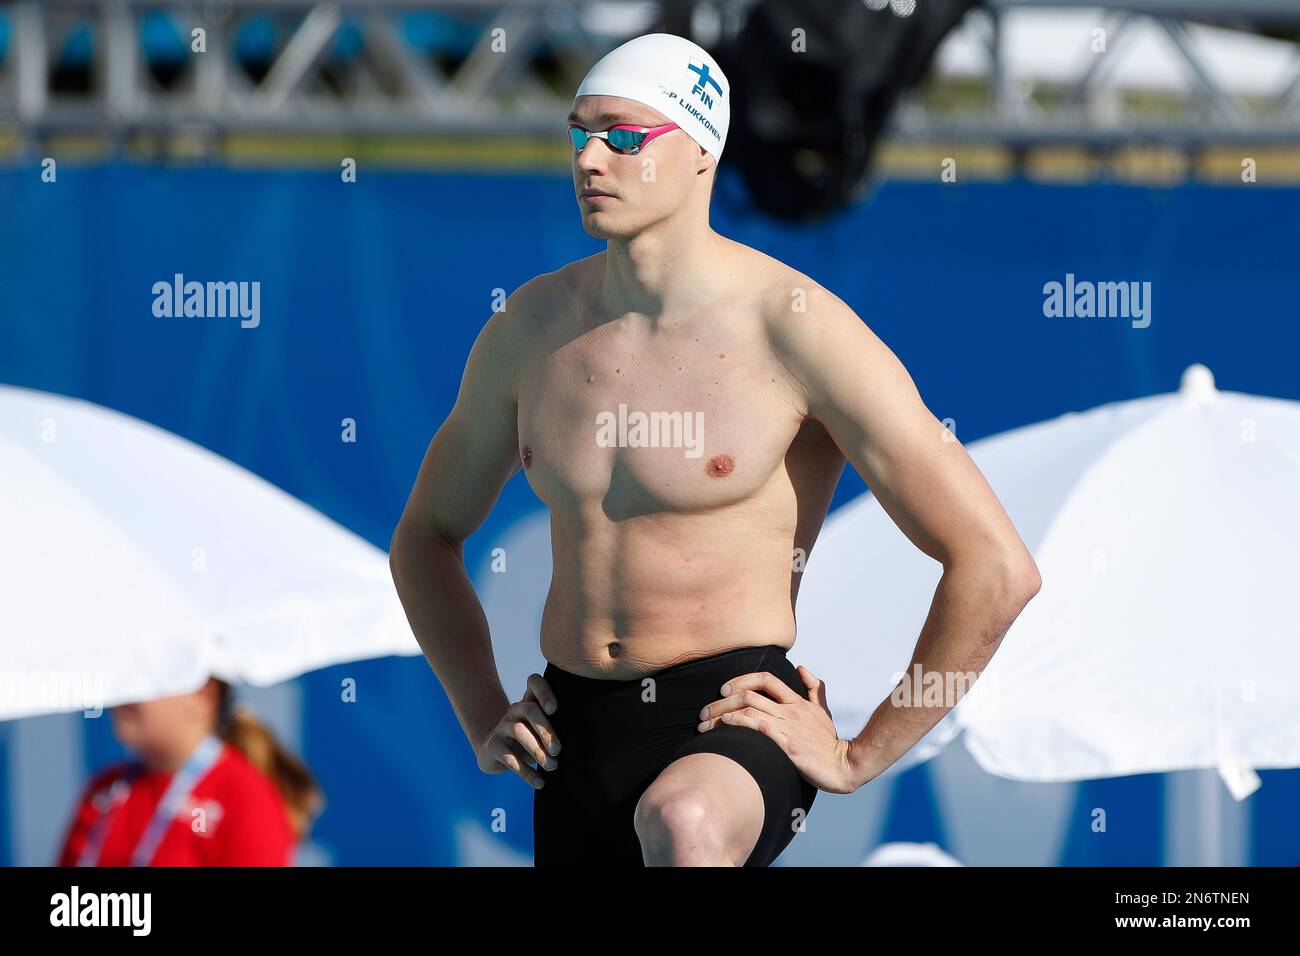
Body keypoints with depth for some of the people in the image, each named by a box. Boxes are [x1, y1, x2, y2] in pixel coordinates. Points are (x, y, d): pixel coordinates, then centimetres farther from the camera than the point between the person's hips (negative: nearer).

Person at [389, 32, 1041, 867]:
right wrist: (486, 722, 12)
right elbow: (427, 533, 25)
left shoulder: (797, 327, -11)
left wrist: (860, 758, -9)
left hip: (733, 718, -6)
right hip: (575, 736, 6)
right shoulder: (533, 326, 6)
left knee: (680, 825, -41)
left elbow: (997, 569, -13)